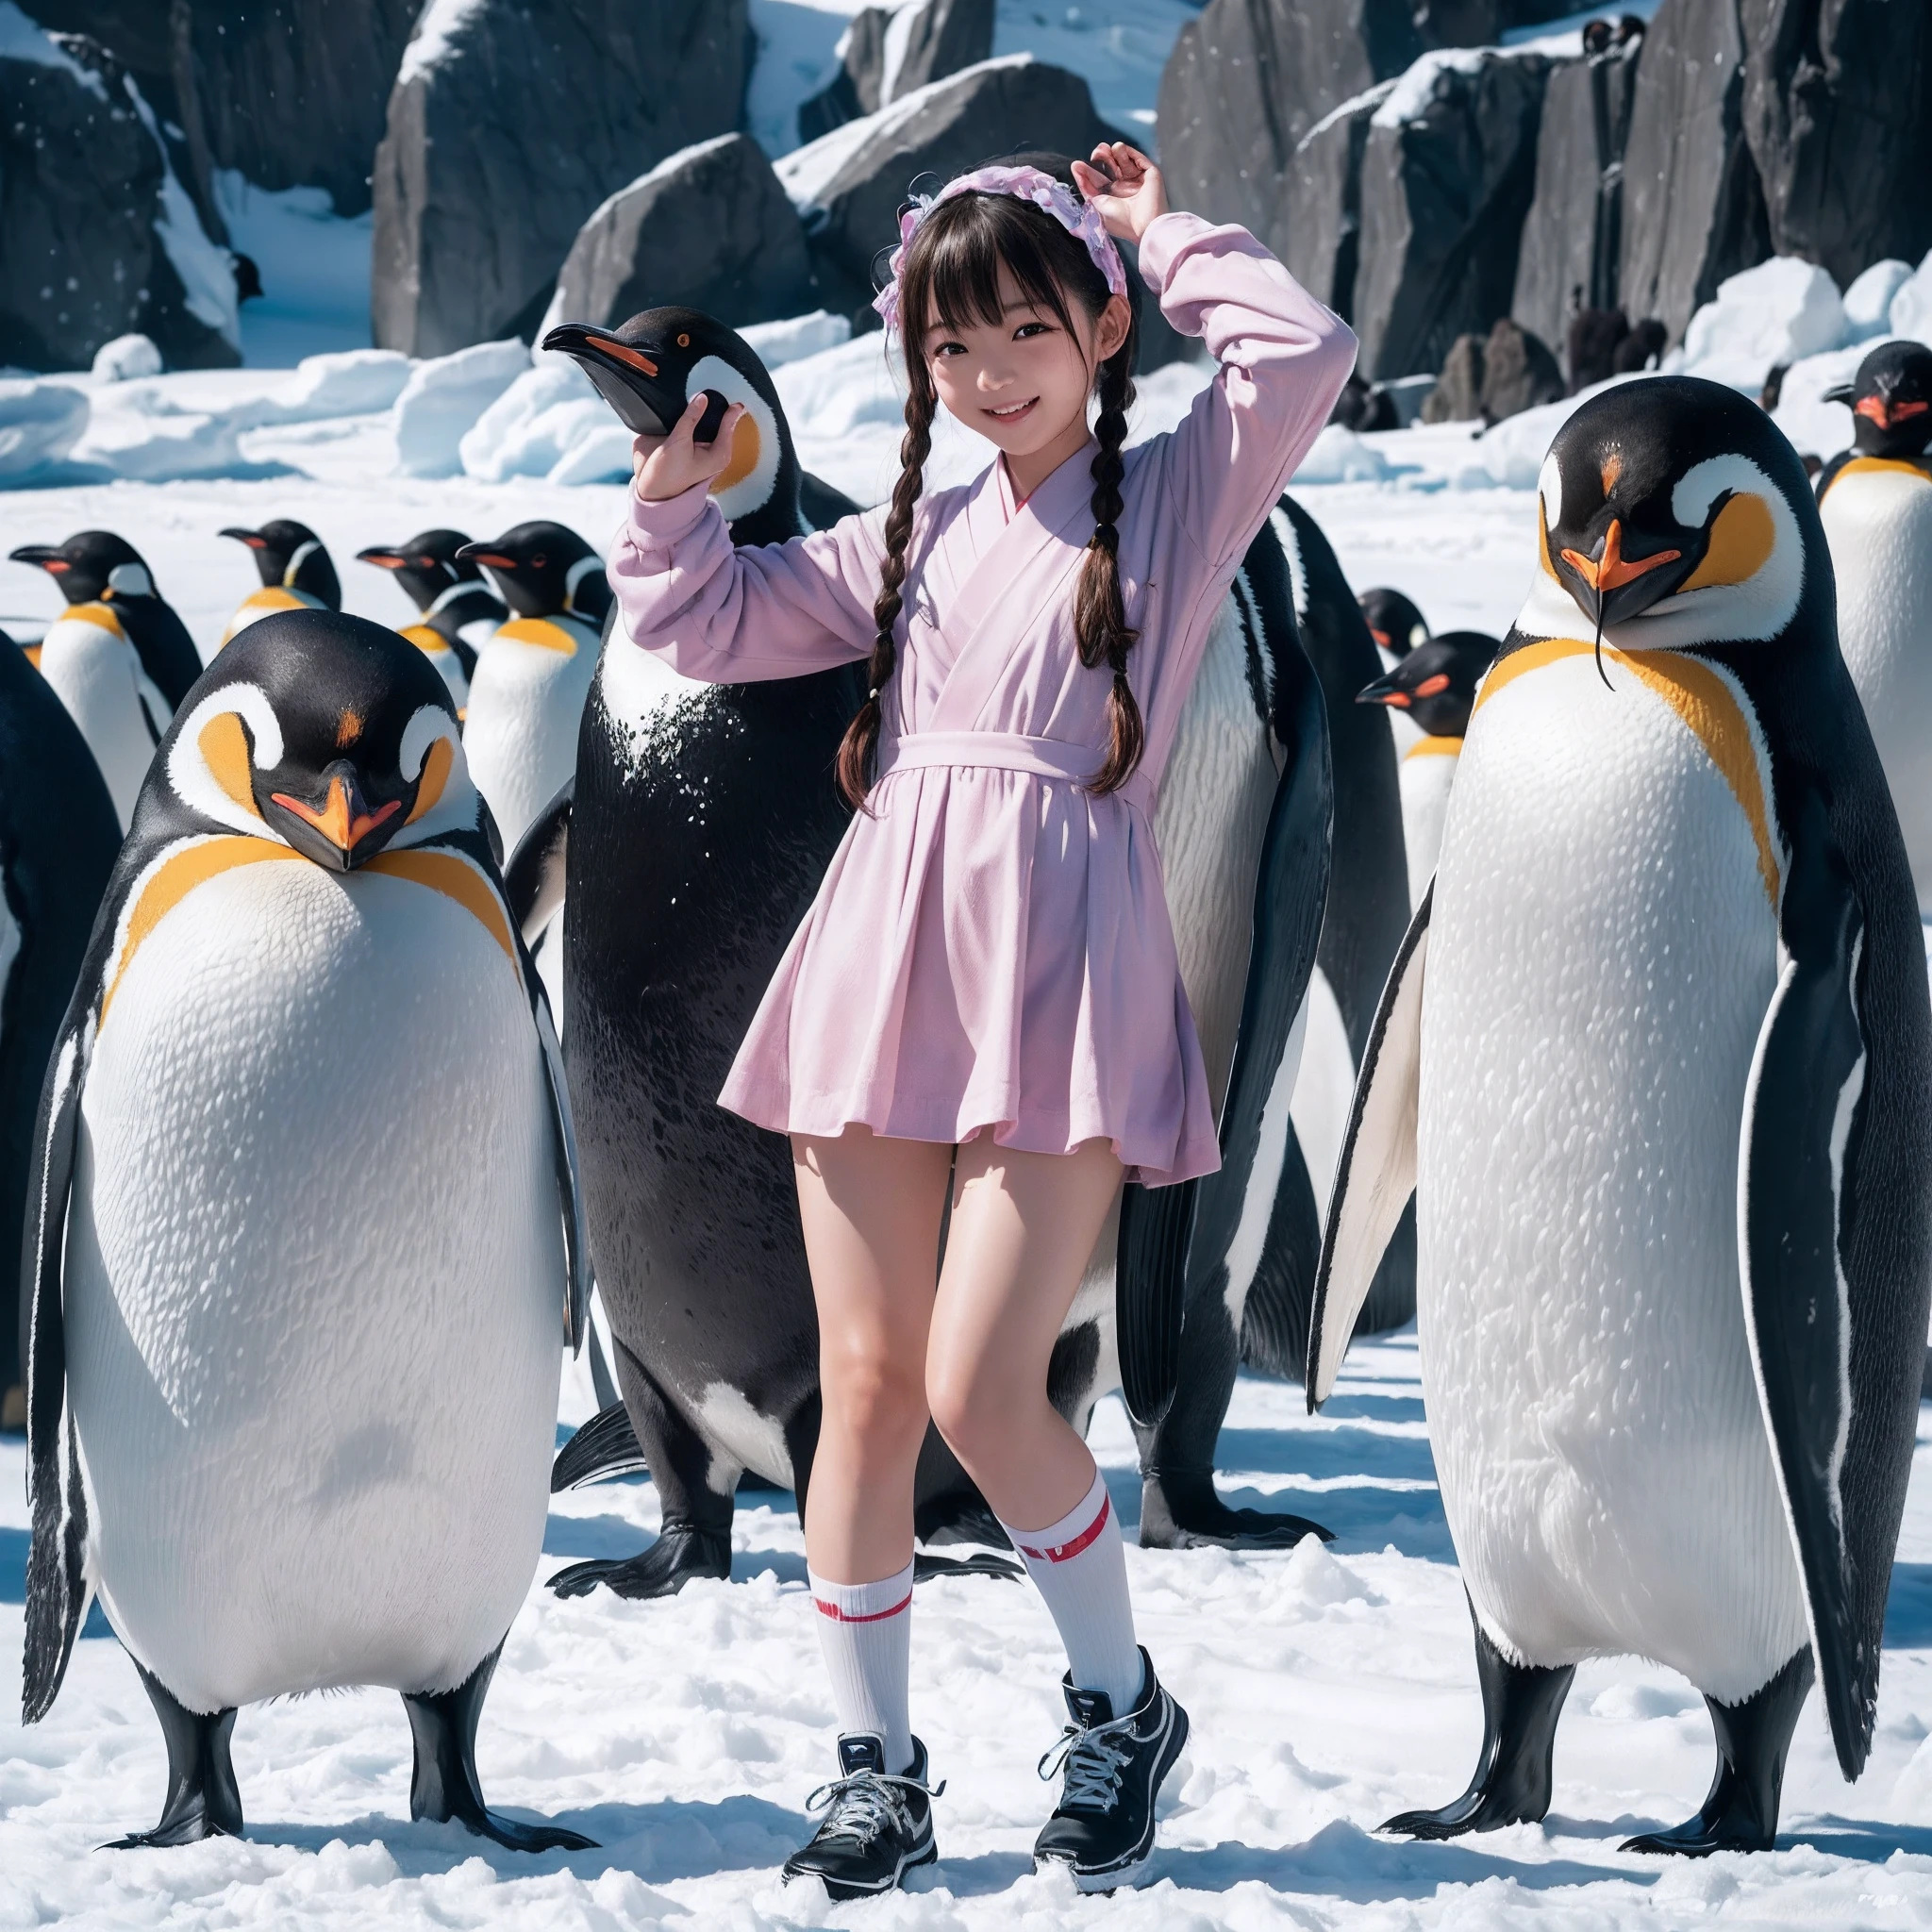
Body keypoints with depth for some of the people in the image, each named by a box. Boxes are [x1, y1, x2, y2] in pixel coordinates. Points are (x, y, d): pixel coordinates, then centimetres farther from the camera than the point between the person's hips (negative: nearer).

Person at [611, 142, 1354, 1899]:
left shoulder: (1176, 498, 7)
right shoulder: (911, 539, 18)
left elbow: (1305, 355, -10)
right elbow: (707, 626, 25)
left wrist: (1171, 237, 2)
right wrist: (676, 498, 8)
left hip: (1063, 983, -4)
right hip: (881, 969, 5)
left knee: (982, 1387, -13)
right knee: (864, 1383, 2)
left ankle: (1122, 1707, 10)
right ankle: (876, 1767, 13)